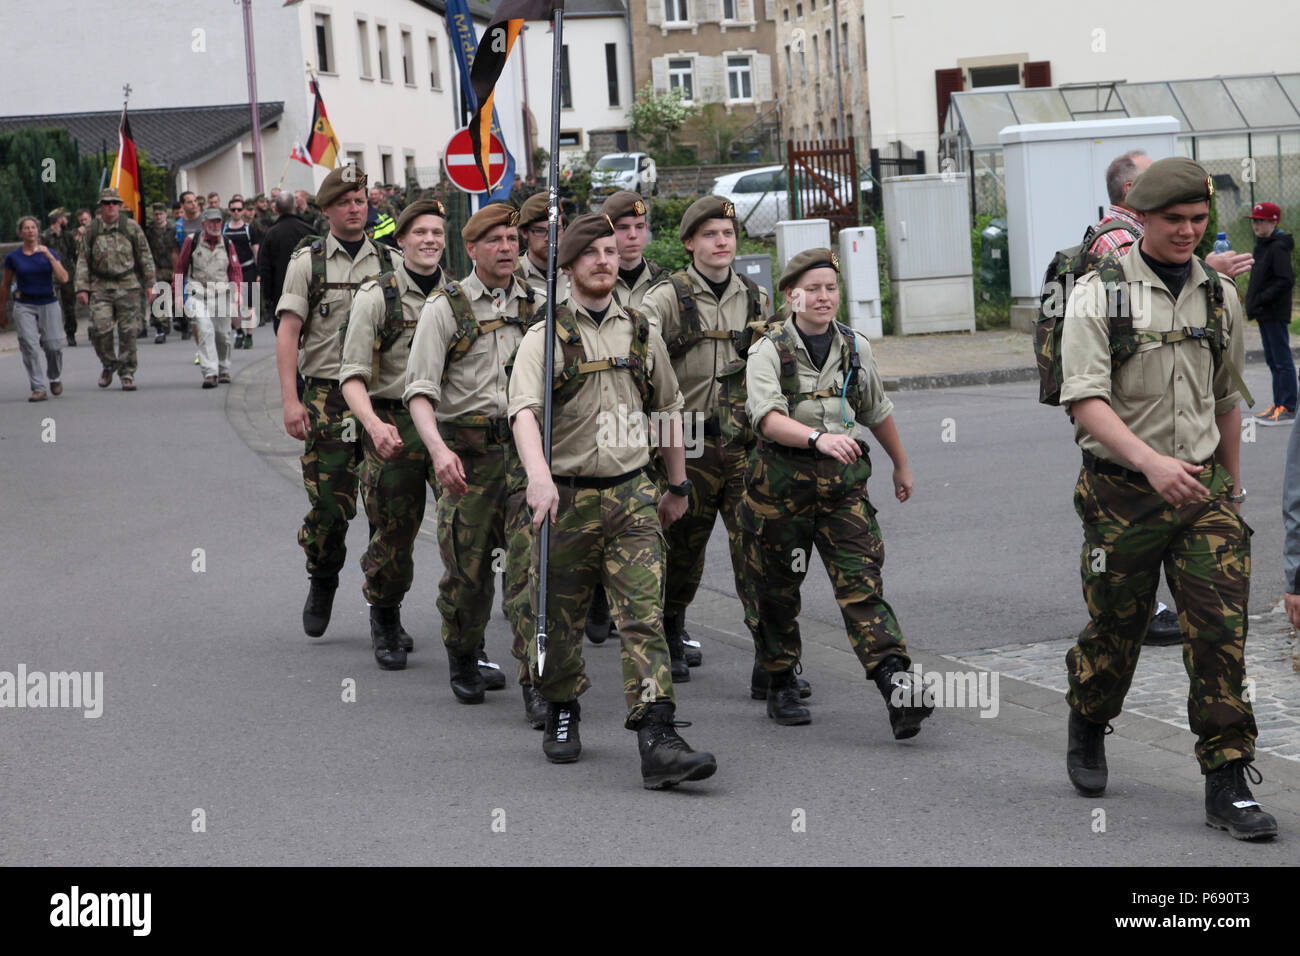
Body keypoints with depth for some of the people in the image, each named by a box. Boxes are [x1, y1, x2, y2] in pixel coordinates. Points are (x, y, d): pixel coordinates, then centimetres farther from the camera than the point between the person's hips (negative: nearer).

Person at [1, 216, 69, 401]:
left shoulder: (49, 253, 3)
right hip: (25, 306, 0)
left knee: (53, 346, -8)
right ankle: (39, 389, -13)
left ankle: (55, 377, 23)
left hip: (49, 304, 0)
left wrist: (49, 256, -17)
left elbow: (63, 278, -8)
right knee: (29, 346, -15)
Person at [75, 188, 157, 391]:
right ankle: (109, 366, 13)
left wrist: (149, 285, 3)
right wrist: (82, 288, 1)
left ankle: (127, 374, 6)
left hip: (128, 286, -1)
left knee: (128, 332, -3)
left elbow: (145, 257, 7)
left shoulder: (131, 227, 3)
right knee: (101, 329, -10)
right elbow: (83, 261, 9)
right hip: (100, 288, 1)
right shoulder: (91, 230, 6)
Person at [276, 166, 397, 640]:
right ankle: (322, 582, 19)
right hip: (326, 395, -2)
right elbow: (288, 333, -1)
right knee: (329, 504, -7)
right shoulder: (307, 260, 4)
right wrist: (290, 400, -12)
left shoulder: (389, 261, 11)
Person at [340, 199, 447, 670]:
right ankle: (385, 622, 27)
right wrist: (374, 424, -26)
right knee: (394, 535, 3)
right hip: (395, 430, -3)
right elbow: (353, 376, -8)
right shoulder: (376, 296, -3)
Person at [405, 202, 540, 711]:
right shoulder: (446, 308, -1)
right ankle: (464, 657, 30)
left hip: (524, 445, 2)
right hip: (466, 452, -2)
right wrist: (438, 448, -24)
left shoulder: (537, 306, 10)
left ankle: (536, 681, -11)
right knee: (468, 566, 5)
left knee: (530, 559, -10)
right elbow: (420, 390, -9)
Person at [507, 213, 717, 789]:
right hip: (566, 497, -2)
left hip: (632, 494, 2)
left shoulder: (642, 334, 12)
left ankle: (658, 741, -19)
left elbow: (668, 410, 24)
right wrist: (538, 473, -36)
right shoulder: (544, 338, -2)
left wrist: (679, 486, 26)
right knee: (560, 618, 8)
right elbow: (524, 411, -18)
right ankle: (562, 712, 33)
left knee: (645, 616, -11)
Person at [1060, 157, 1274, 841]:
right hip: (1123, 493, -3)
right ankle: (1087, 731, 40)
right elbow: (1085, 400, -17)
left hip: (1203, 488, 3)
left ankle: (1228, 783, -5)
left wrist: (1231, 484, 23)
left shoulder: (1220, 297, 8)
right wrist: (1151, 461, -30)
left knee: (1220, 630, -8)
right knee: (1115, 629, 10)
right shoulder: (1099, 293, -7)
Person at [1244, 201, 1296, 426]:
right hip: (1264, 314, 10)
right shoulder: (1262, 245, 15)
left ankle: (1288, 409, -5)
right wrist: (1251, 302, 10)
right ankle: (1279, 405, 20)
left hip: (1275, 313, -10)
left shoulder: (1278, 248, -15)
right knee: (1273, 360, 14)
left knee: (1282, 360, -6)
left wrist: (1260, 300, -20)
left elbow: (1286, 281, -21)